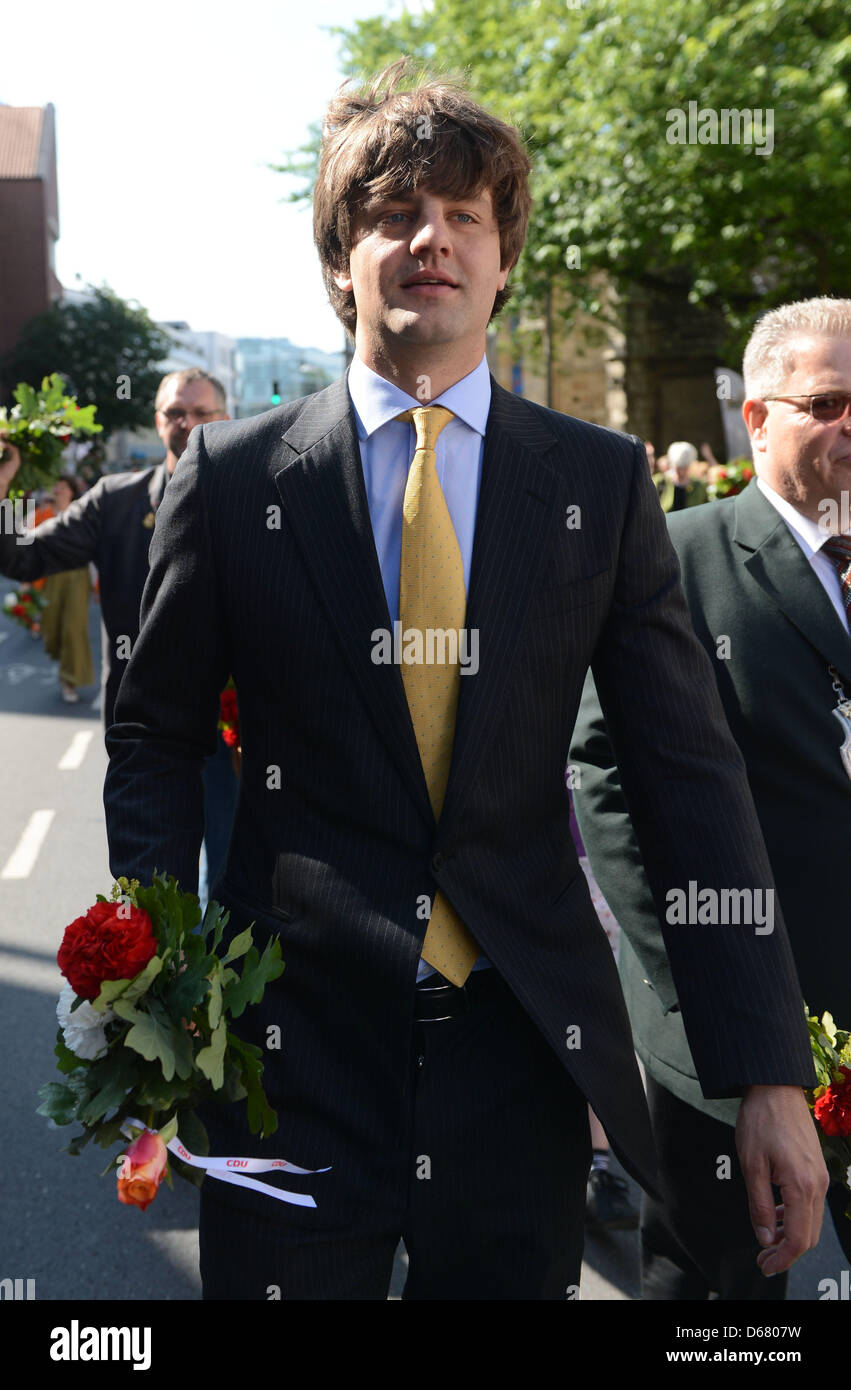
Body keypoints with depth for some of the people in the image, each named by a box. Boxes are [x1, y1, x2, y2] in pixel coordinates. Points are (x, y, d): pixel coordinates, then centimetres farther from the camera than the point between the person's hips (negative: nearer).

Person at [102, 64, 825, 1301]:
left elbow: (690, 773, -1)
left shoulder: (603, 482, 1)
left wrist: (768, 1071, -5)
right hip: (293, 1042, -1)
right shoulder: (233, 477, -1)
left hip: (527, 1043, 2)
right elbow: (155, 738, 6)